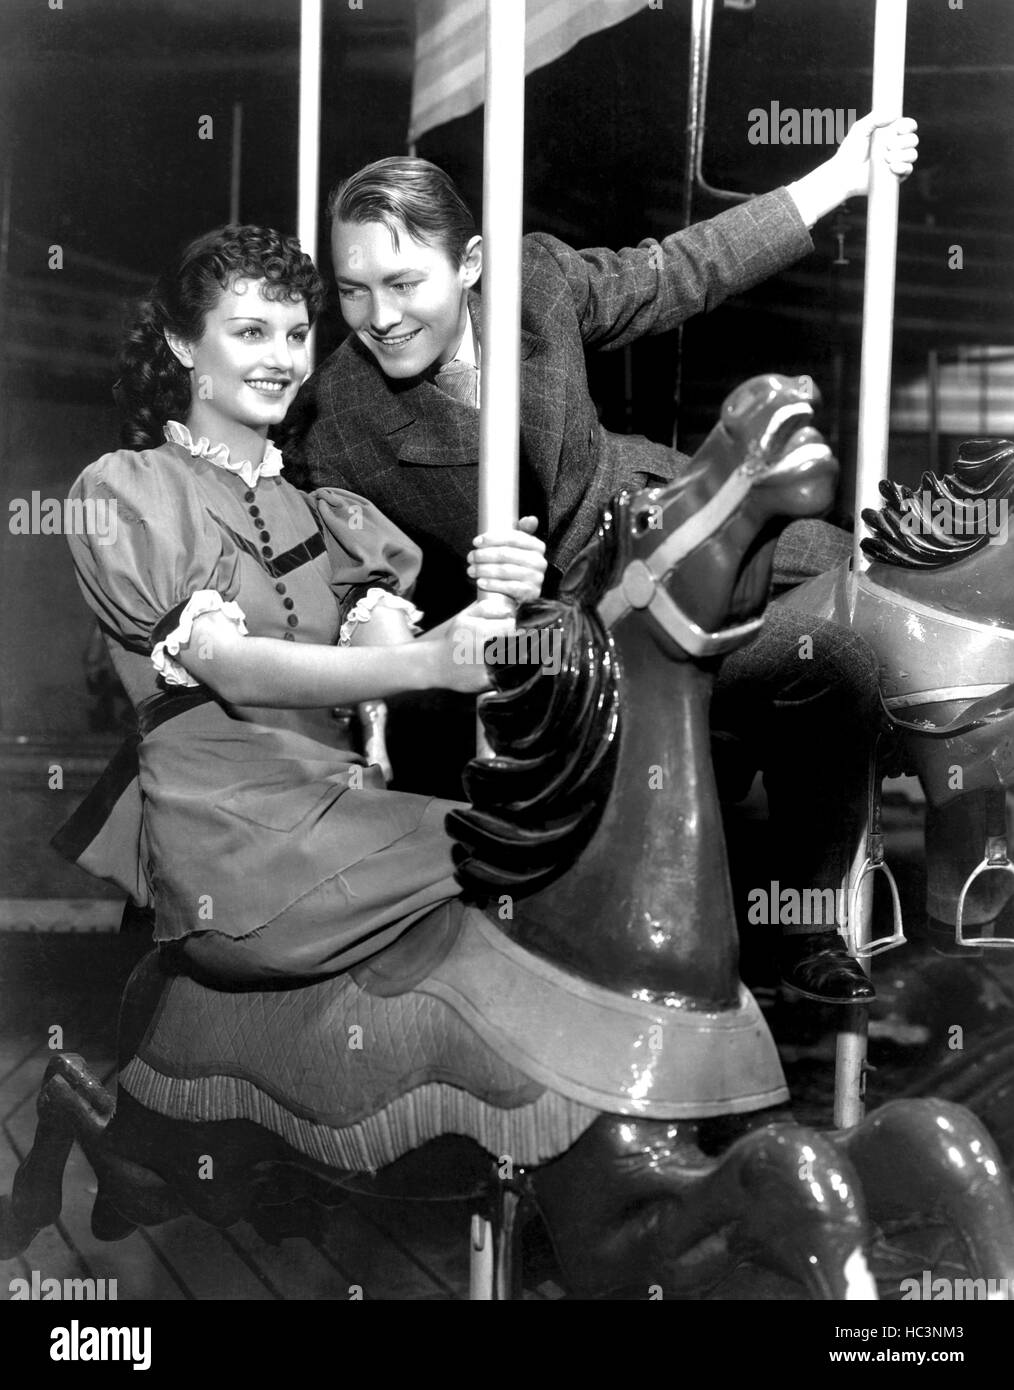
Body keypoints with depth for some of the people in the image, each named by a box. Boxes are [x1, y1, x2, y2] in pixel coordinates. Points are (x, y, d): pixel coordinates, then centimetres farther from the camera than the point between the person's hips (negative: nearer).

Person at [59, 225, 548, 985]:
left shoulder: (323, 513, 21)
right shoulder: (126, 489, 2)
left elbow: (385, 653, 2)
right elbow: (230, 667, -13)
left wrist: (491, 605, -22)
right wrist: (432, 662, -28)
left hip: (349, 810, 6)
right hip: (229, 835, -6)